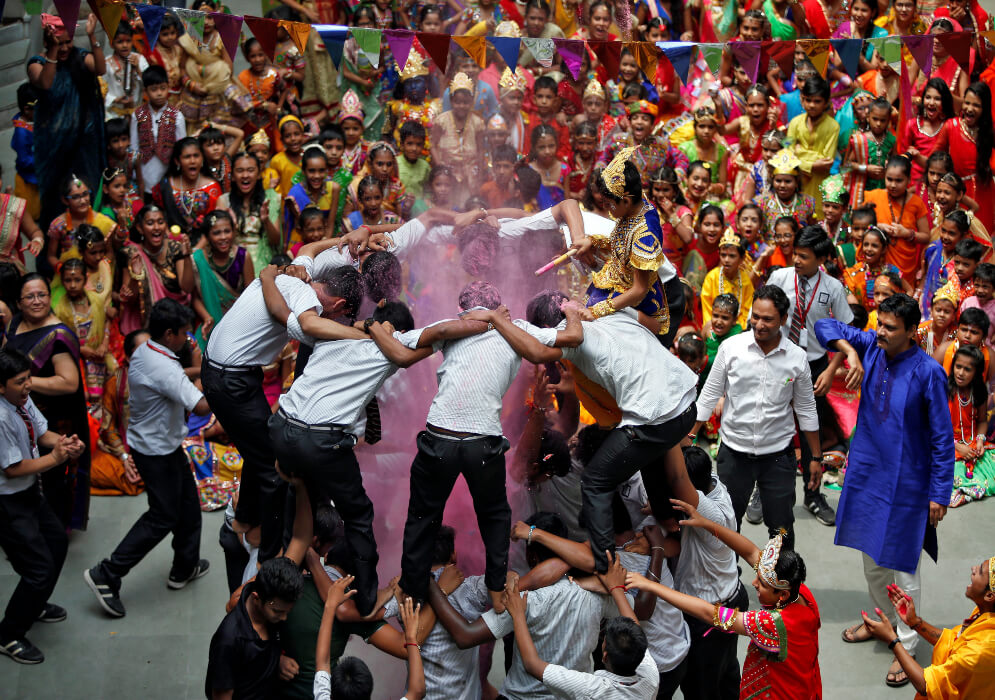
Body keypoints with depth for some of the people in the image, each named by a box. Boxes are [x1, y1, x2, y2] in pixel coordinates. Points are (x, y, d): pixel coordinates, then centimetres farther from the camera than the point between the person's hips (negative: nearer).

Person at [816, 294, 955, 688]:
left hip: (905, 482, -6)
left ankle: (906, 647, 17)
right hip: (866, 473, 6)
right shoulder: (871, 348, -5)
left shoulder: (927, 372, -18)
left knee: (903, 566, 4)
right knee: (871, 558, 21)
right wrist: (849, 350, -16)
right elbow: (825, 326, 4)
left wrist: (940, 494, -13)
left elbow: (942, 438, -13)